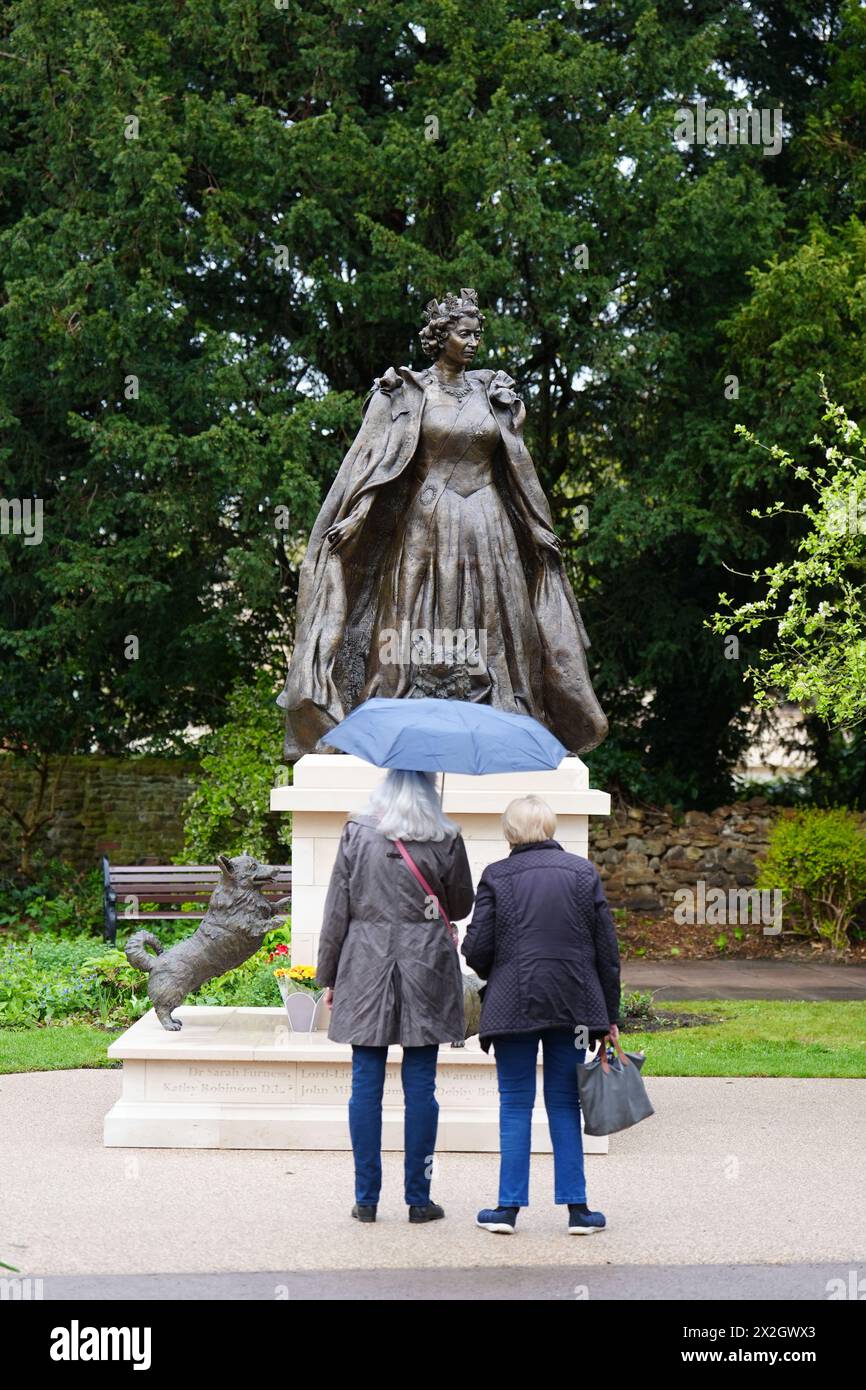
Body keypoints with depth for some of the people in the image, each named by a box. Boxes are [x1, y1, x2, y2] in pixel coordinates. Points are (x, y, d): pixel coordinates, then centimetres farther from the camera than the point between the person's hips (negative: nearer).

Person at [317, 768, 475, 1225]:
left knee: (366, 1084, 5)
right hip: (426, 967, -1)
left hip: (365, 967, 1)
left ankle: (366, 1198, 9)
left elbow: (337, 910, 1)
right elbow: (461, 906, 9)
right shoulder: (446, 841, -3)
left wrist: (329, 976, 8)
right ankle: (419, 1199, 8)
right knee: (420, 1085, 4)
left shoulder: (356, 834, -1)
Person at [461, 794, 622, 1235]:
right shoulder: (584, 872, 4)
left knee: (515, 1105, 7)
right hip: (573, 1006, 2)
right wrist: (609, 1015, 10)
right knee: (565, 1104, 10)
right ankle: (576, 1208, 9)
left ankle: (509, 1207, 7)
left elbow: (475, 949, -5)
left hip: (513, 1004, -2)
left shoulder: (496, 876, -3)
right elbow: (607, 950, 4)